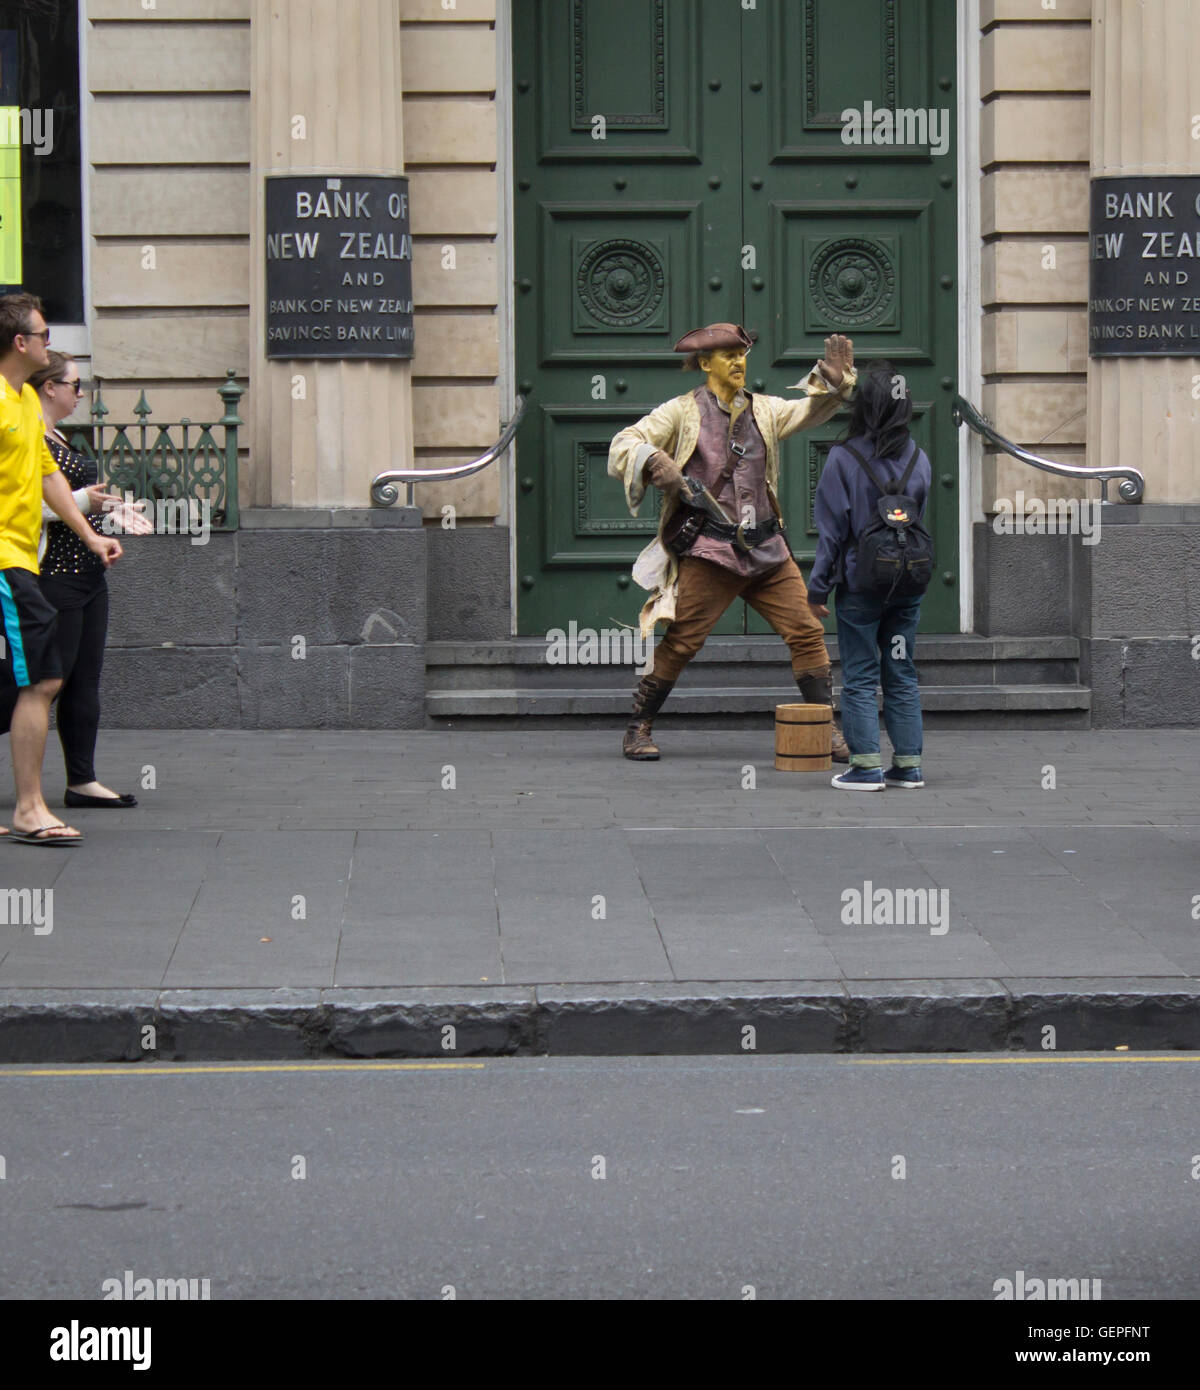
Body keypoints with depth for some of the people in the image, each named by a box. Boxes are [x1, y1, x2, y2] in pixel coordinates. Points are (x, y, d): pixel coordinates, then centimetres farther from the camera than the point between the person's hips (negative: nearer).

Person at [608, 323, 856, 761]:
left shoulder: (763, 410, 14)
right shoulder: (682, 412, 2)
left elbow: (809, 411, 5)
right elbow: (624, 445, -2)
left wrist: (833, 380, -15)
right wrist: (654, 461, -23)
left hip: (767, 548, 4)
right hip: (710, 551, -4)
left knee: (807, 632, -2)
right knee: (680, 641, -7)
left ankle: (826, 730, 4)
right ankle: (637, 731, 6)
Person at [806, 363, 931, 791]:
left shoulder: (844, 458, -10)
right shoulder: (919, 459, 2)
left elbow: (832, 529, -7)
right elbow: (921, 524, 11)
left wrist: (817, 589, -2)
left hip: (860, 583, -4)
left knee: (859, 679, 3)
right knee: (902, 675, 11)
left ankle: (867, 766, 1)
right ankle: (908, 764, 13)